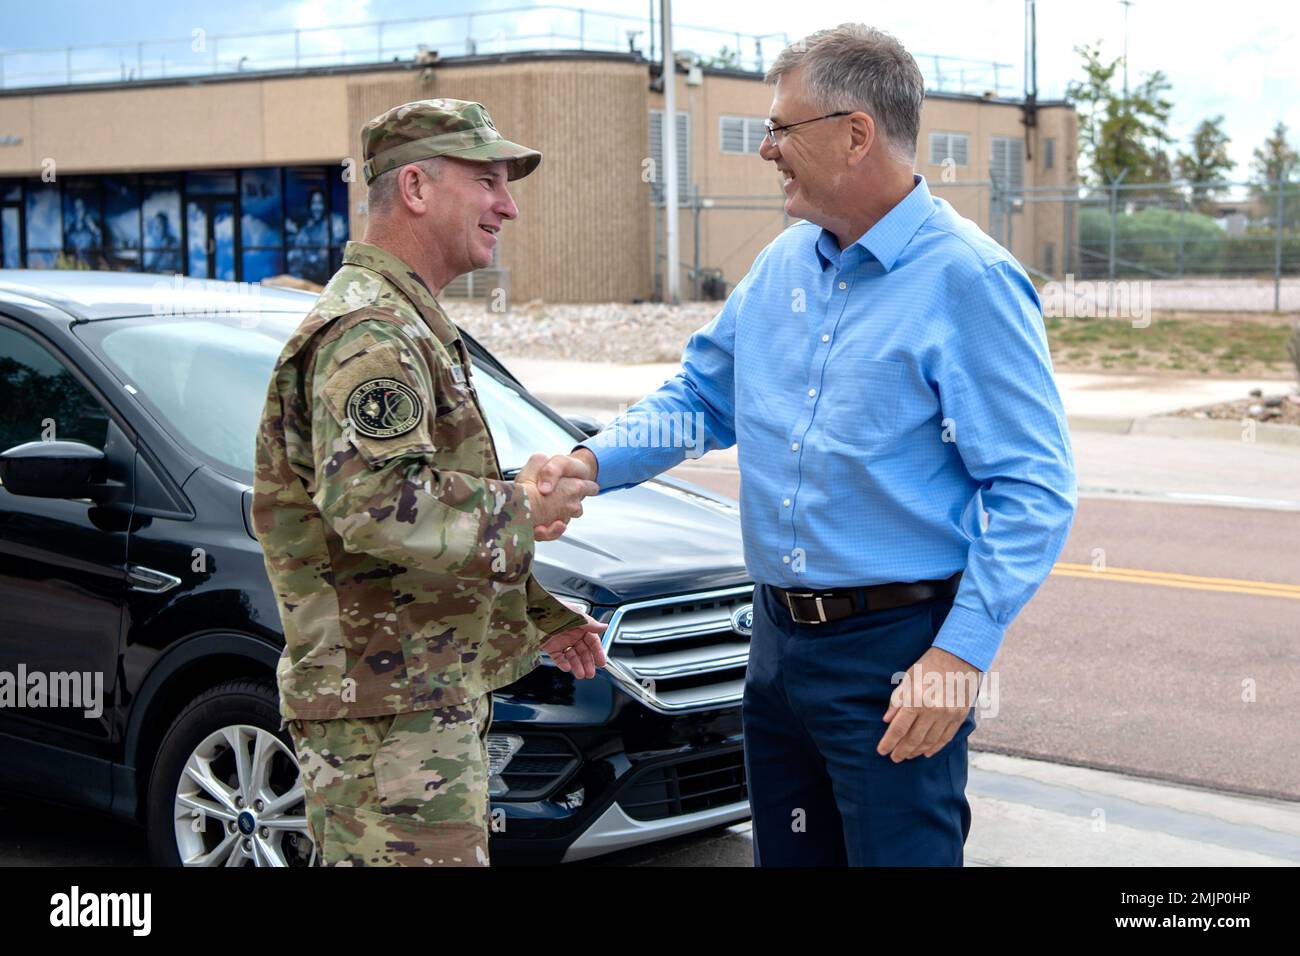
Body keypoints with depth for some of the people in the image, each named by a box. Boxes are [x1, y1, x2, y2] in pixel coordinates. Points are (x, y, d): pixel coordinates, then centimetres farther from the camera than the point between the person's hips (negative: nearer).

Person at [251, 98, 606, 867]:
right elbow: (372, 502, -30)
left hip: (437, 697, 11)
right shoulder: (367, 331, -16)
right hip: (389, 709, -11)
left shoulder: (411, 326, 21)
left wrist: (540, 617, 25)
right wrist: (521, 514, -18)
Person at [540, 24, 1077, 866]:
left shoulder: (968, 281, -15)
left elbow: (1033, 488, -16)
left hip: (897, 662, -7)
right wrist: (595, 462, 1)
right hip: (779, 640, 8)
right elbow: (702, 397, 19)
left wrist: (963, 653, -22)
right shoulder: (784, 263, 9)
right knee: (788, 855, 18)